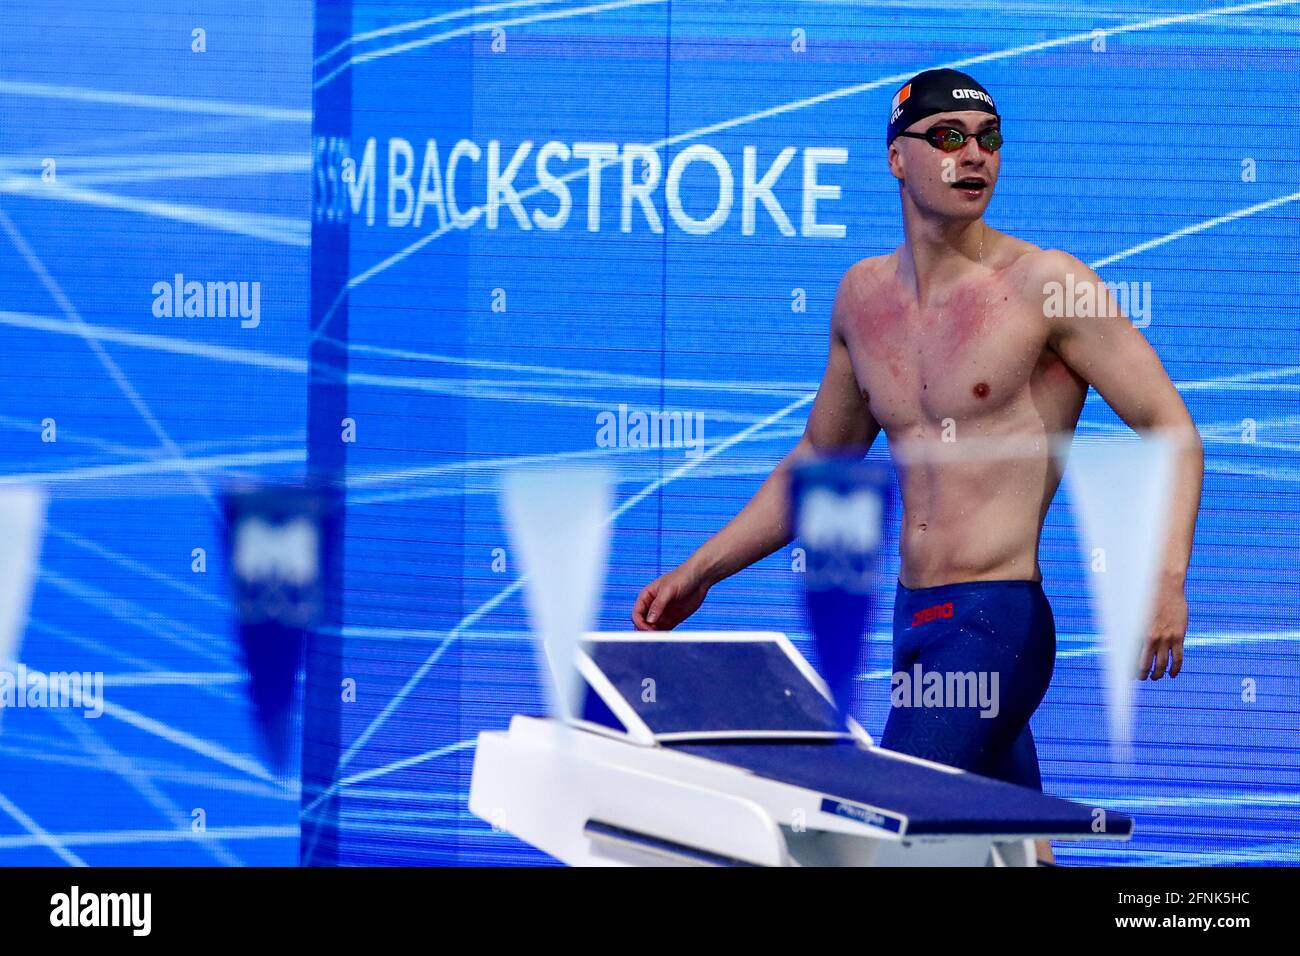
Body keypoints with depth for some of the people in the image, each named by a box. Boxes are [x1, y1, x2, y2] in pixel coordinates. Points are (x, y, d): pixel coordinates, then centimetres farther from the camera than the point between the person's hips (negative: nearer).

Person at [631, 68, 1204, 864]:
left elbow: (1173, 431, -7)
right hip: (913, 621, 6)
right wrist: (699, 574, 24)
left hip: (998, 621, -6)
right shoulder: (864, 295, 11)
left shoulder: (1045, 285, -7)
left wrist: (1167, 579, -22)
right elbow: (819, 462, 25)